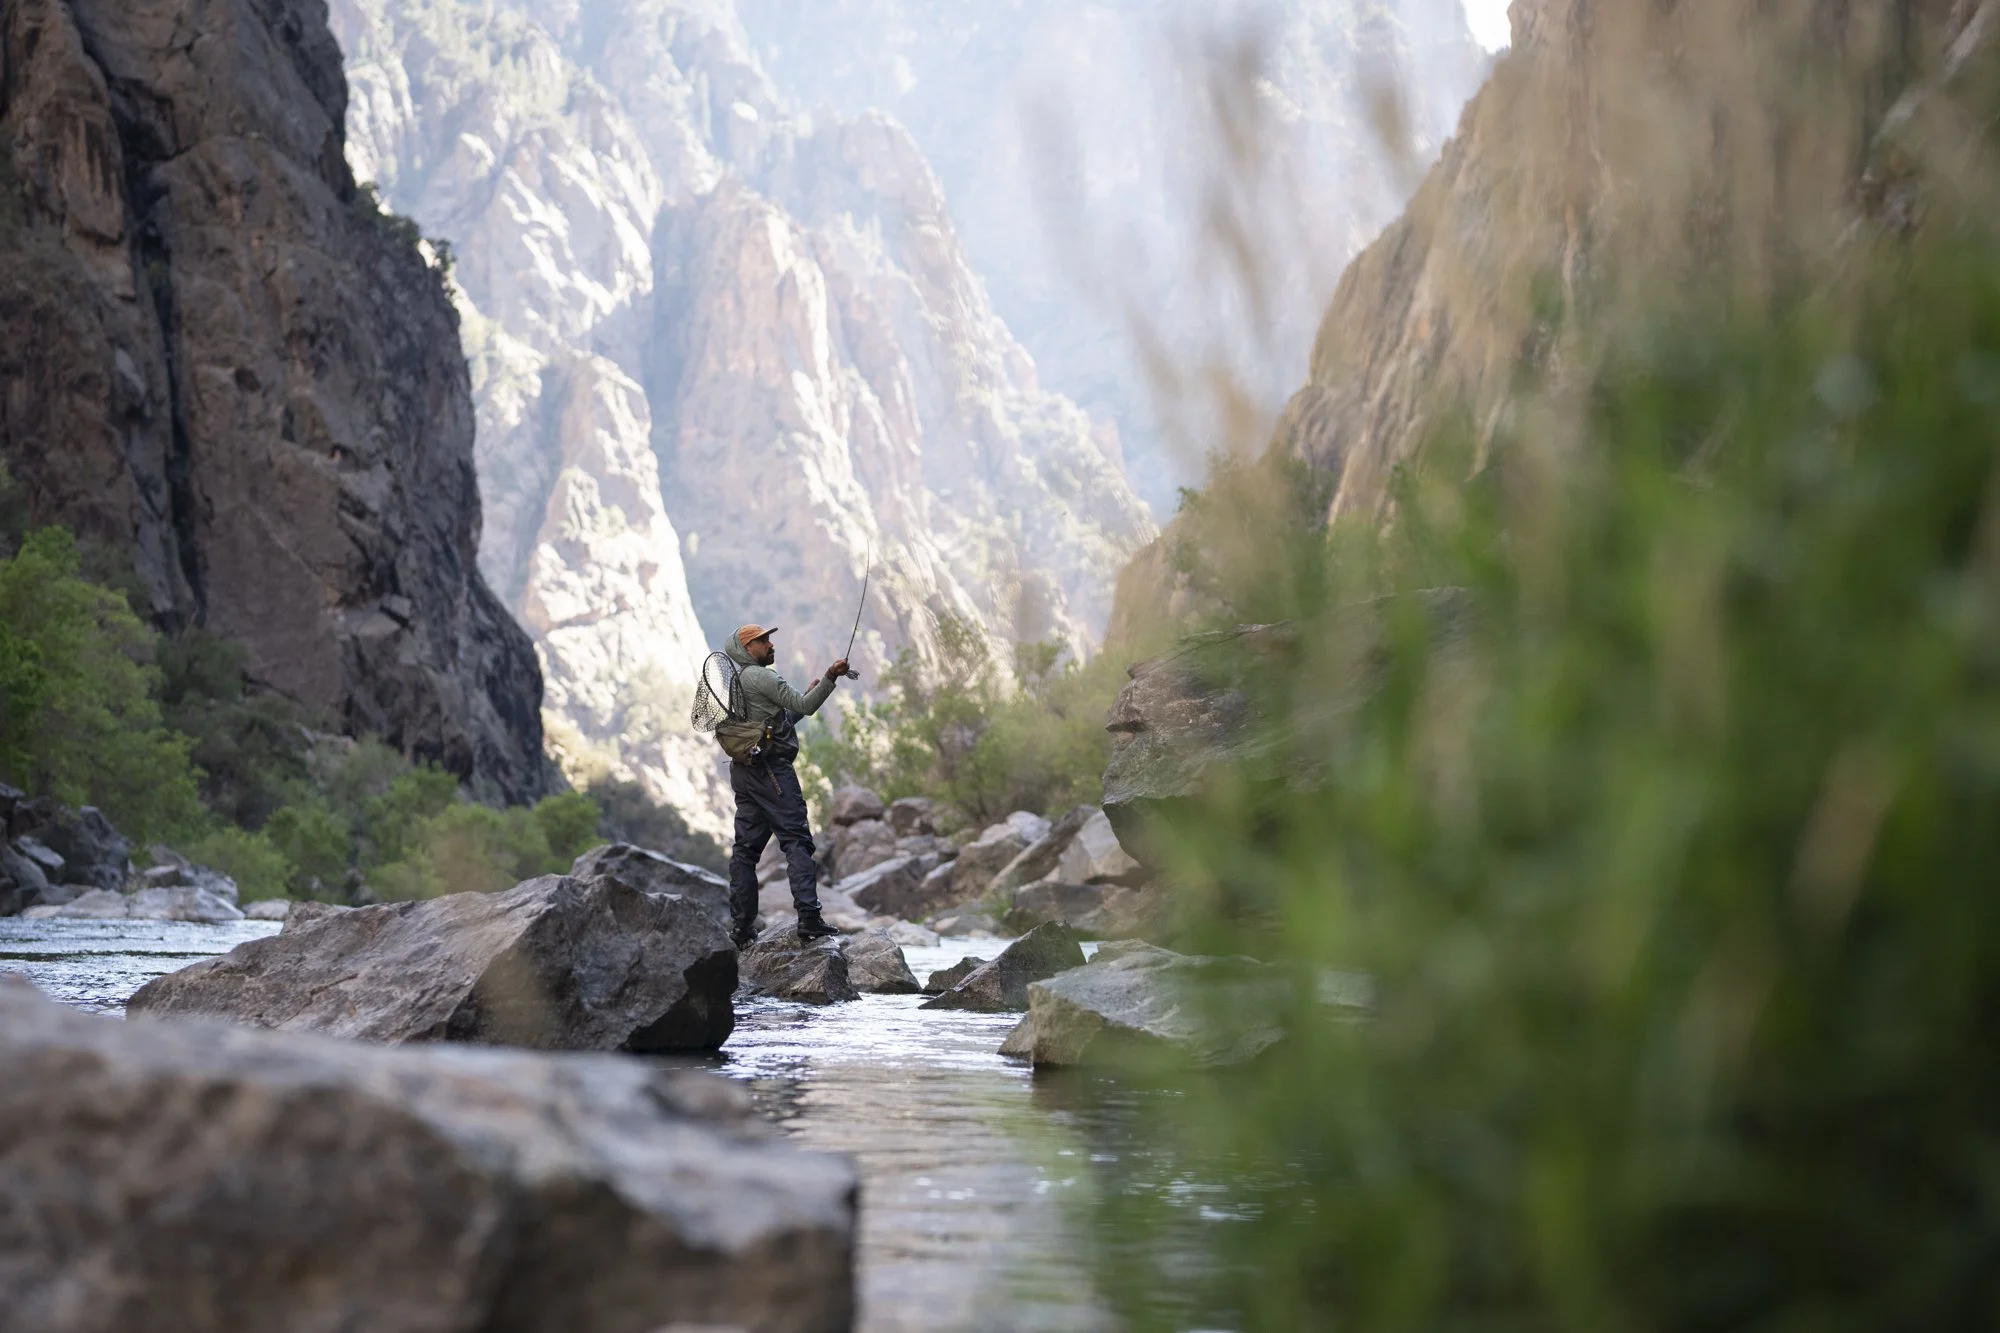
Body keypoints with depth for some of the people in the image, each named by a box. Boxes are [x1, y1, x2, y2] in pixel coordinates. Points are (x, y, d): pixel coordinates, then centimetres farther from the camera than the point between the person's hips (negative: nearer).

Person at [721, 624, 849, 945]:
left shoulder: (737, 683, 23)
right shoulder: (761, 677, -7)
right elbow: (804, 707, -13)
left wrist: (808, 695, 23)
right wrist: (829, 679, -18)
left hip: (743, 770, 9)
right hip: (771, 768, -9)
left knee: (746, 846, 7)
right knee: (796, 840, -11)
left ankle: (740, 927, 6)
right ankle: (808, 916, -19)